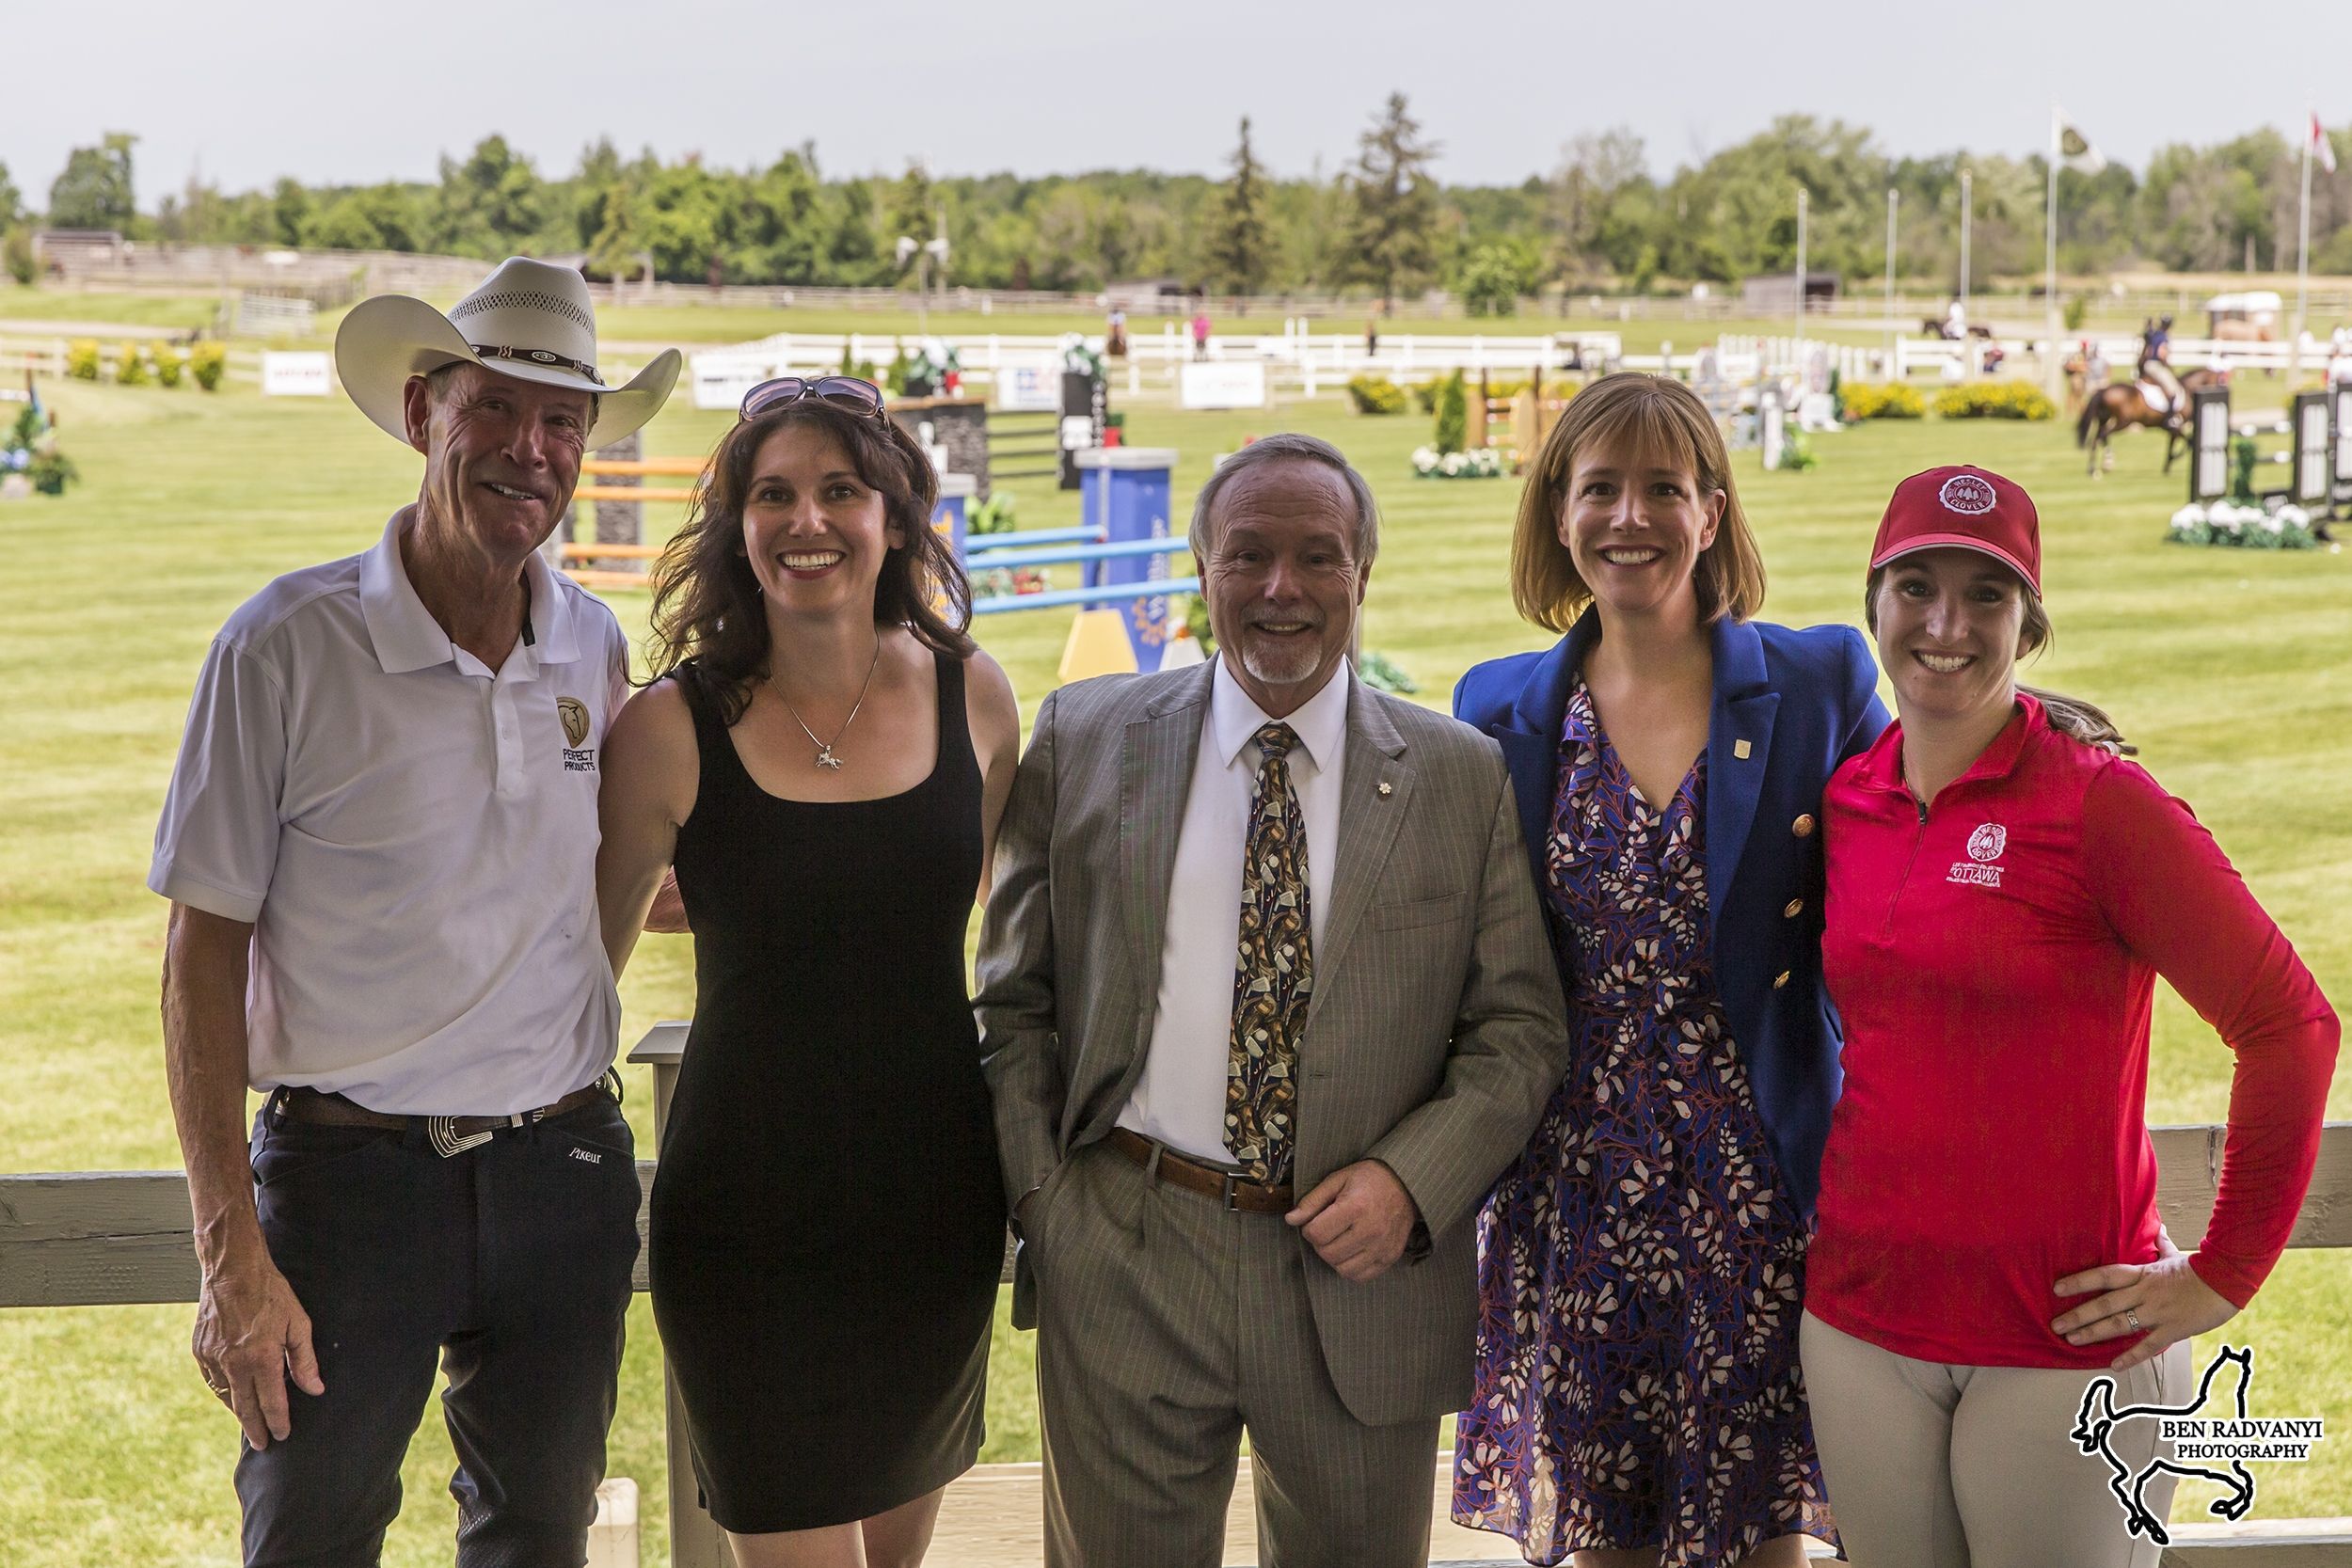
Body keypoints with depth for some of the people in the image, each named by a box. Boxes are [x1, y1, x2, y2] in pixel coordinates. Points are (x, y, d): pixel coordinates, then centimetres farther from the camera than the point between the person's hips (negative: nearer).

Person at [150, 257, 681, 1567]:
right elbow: (206, 954, -7)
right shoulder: (289, 645, -10)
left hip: (564, 1167, 4)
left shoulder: (597, 648, 4)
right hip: (349, 1167, -4)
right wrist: (231, 1253, -11)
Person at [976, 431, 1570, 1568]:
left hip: (1362, 1271, 0)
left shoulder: (1461, 776, 3)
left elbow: (1519, 1026, 3)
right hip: (1124, 1264, 0)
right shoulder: (1084, 741, 4)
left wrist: (1410, 1179, -12)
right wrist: (1041, 1197, -4)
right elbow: (1014, 999, 6)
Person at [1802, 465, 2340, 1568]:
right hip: (1858, 1322, 5)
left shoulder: (2099, 802, -12)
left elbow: (2287, 1027, -12)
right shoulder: (1842, 803, 4)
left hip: (2065, 1344, -4)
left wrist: (2222, 1275, -9)